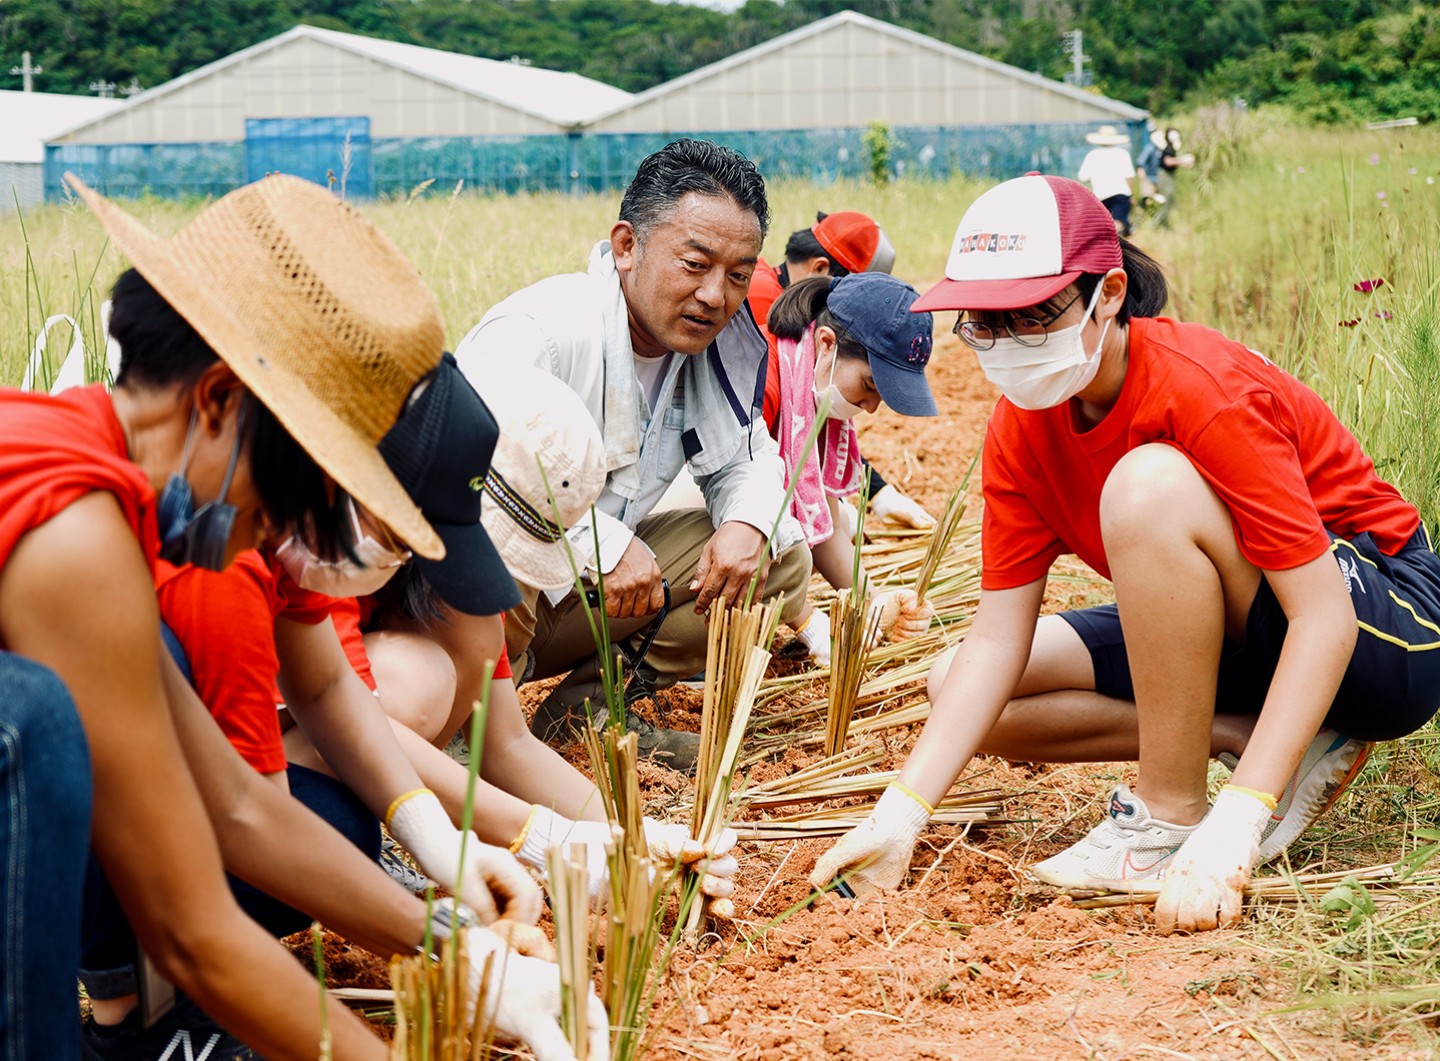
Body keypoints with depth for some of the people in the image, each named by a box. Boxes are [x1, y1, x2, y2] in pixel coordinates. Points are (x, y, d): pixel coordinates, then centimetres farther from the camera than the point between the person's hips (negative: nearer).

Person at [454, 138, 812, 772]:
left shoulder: (718, 347, 0)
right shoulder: (539, 333, -26)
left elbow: (747, 458, 15)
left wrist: (748, 524, -10)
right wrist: (603, 543, -37)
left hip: (583, 593, 8)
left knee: (781, 556, 1)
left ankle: (588, 703, 2)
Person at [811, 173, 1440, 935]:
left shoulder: (1204, 391, -27)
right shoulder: (1021, 430, -6)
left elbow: (1323, 616, -30)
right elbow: (998, 638, -7)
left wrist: (1228, 833, -39)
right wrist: (897, 818, -19)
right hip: (1227, 637, 8)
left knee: (1147, 484, -33)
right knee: (956, 686, -4)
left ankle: (1170, 817, -21)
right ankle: (1249, 739, -6)